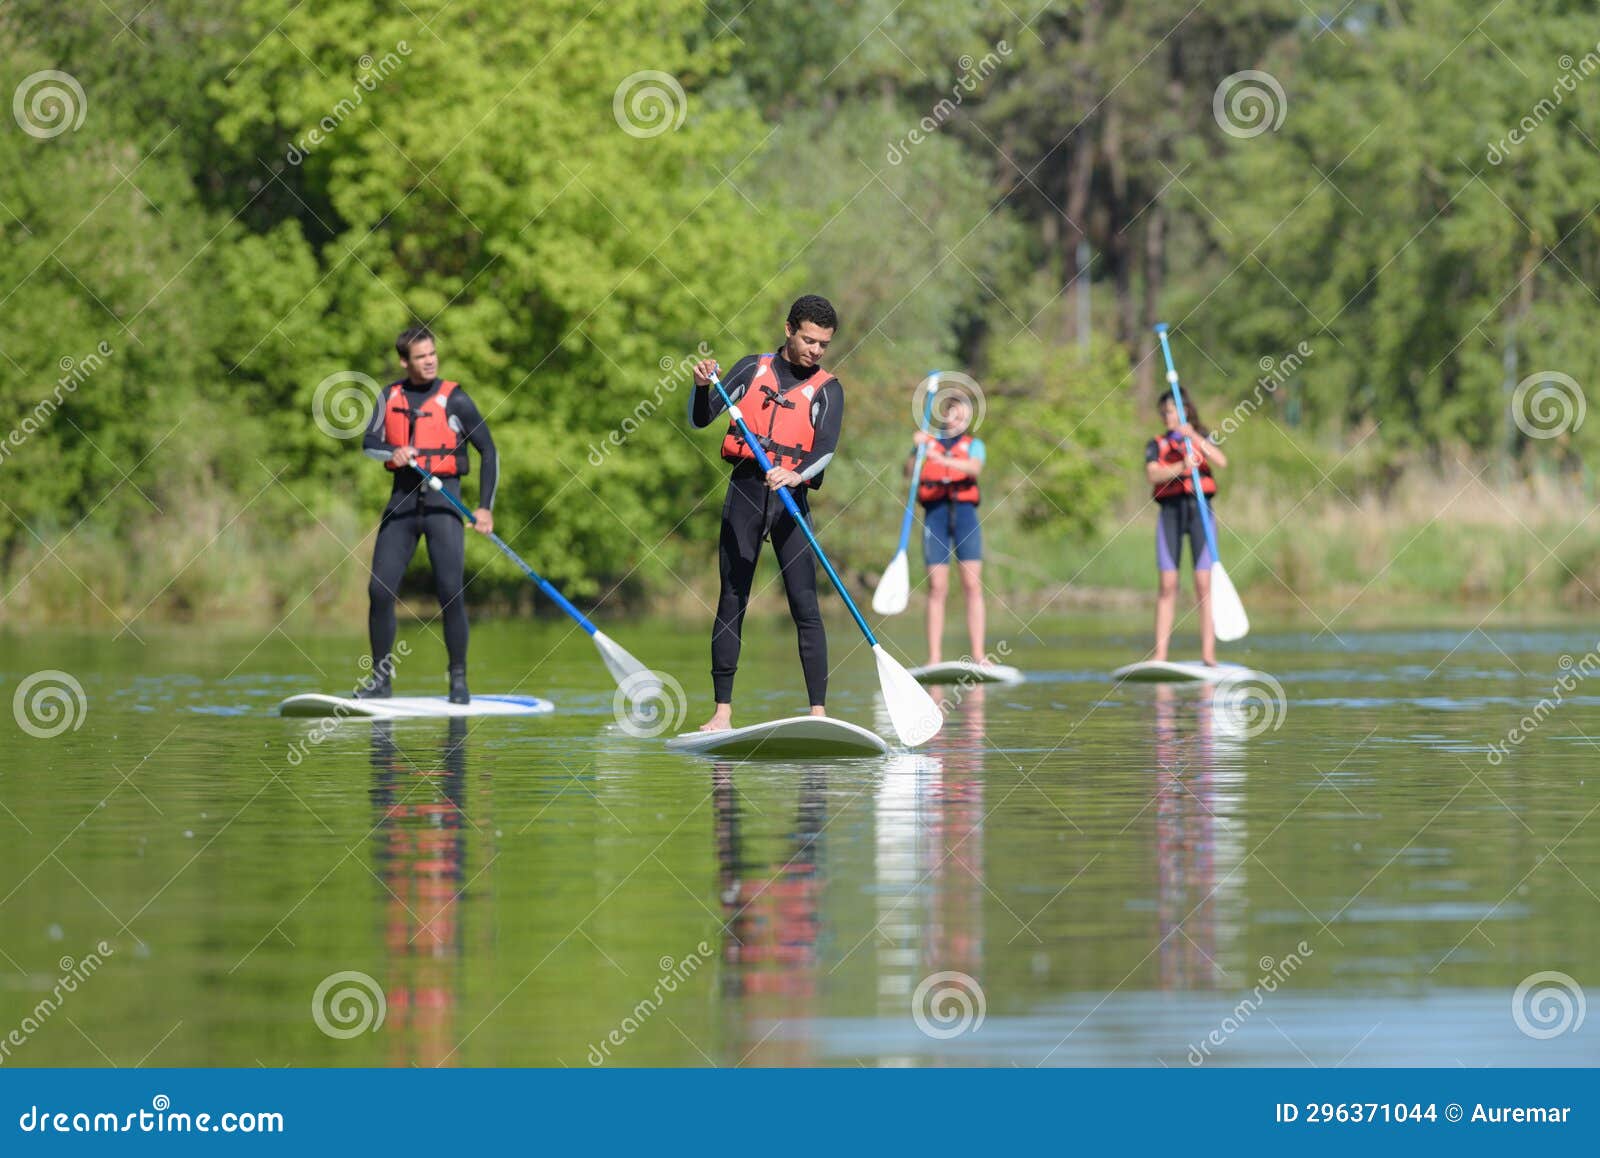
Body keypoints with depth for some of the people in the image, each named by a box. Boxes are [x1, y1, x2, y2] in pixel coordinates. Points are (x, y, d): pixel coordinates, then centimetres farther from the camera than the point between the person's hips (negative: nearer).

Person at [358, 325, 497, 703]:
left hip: (443, 502, -4)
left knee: (450, 592, -11)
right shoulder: (391, 396, 9)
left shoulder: (454, 399, -3)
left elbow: (488, 451, -1)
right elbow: (369, 443, 3)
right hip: (402, 501, 4)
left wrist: (485, 507, -7)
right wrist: (393, 453, -21)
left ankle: (459, 680, -2)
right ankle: (380, 678, 8)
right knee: (380, 590, -2)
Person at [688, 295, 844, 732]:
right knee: (732, 603, 0)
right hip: (744, 491, 1)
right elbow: (700, 419, 8)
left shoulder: (826, 390, 7)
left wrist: (798, 473, -30)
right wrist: (703, 386, -13)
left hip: (790, 498, -1)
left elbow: (826, 448, -10)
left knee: (805, 606, -8)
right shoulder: (752, 369, 11)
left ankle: (818, 710, -8)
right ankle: (723, 710, 2)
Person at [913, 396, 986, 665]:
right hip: (935, 514, 0)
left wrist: (940, 458, -23)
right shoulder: (928, 440, 16)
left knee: (973, 586, -7)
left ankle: (978, 656, -8)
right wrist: (918, 449, -17)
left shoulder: (973, 445, 13)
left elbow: (974, 469, -9)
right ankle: (934, 658, -8)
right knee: (936, 587, -6)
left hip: (965, 514, 0)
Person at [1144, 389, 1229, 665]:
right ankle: (1160, 653, -5)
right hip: (1170, 510, 1)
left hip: (1199, 509, -1)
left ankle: (1208, 653, -8)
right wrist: (1181, 467, -22)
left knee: (1204, 582, -7)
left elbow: (1221, 462, -6)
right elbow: (1152, 474, -6)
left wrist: (1194, 437, -15)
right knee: (1167, 585, -3)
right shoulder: (1156, 445, 12)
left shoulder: (1202, 438, 12)